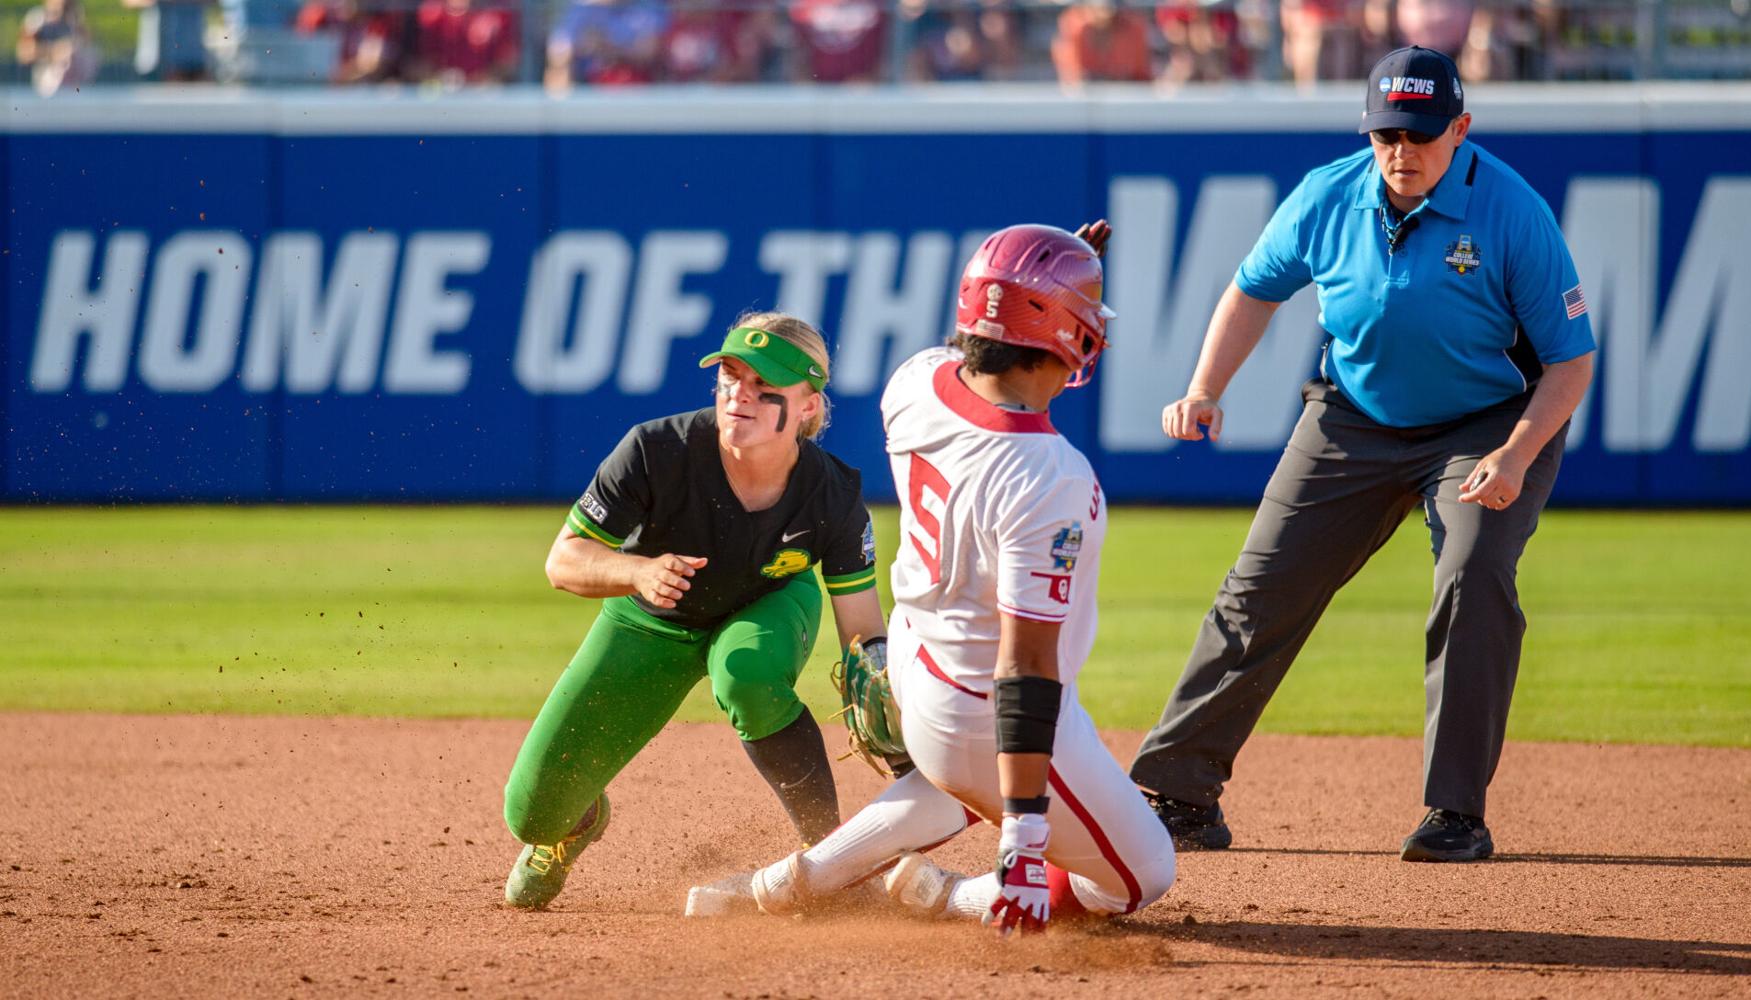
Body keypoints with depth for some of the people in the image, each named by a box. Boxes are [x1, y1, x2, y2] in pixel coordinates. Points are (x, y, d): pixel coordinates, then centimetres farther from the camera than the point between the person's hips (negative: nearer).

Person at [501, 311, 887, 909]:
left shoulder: (833, 495, -30)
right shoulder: (657, 452, -34)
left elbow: (863, 628, -24)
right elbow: (563, 561, -27)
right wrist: (639, 572, -49)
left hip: (765, 613, -1)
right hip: (651, 627, 1)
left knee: (747, 675, -41)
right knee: (532, 813, -2)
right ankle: (576, 820, 41)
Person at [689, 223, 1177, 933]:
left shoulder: (917, 384, -12)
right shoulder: (1048, 482, -33)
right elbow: (1027, 661, -33)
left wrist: (1057, 275, 17)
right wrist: (1023, 836, -32)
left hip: (913, 657, 8)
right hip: (986, 711, -8)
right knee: (1140, 875, 11)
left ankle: (800, 880, 29)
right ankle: (940, 899, 7)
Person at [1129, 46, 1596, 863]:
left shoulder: (1513, 215, -22)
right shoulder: (1328, 199, -11)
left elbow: (1571, 357, -17)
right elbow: (1255, 289, 7)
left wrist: (1515, 456, -31)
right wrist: (1204, 390, -8)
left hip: (1491, 424, -3)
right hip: (1354, 421, 3)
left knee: (1474, 580, -25)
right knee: (1264, 589, -1)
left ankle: (1456, 815, -17)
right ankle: (1176, 794, 6)